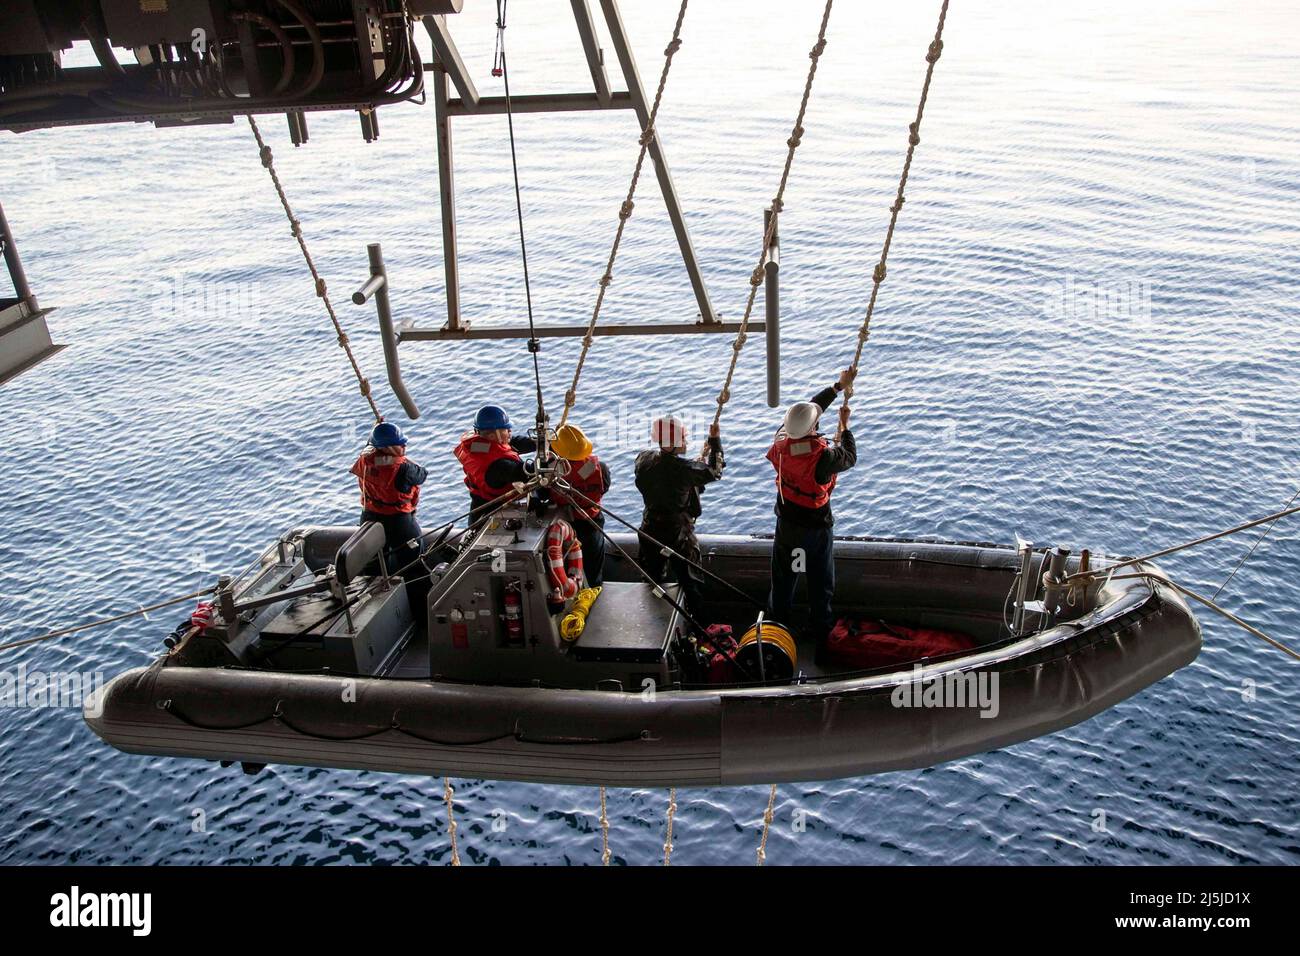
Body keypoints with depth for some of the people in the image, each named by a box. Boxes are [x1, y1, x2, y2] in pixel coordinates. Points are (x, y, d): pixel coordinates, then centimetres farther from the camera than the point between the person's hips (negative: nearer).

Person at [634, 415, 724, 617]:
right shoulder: (684, 468, -27)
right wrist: (715, 441, -1)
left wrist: (701, 458, 6)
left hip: (650, 529, 5)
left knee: (651, 580, 23)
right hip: (678, 533, -5)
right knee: (689, 582, 9)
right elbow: (714, 471, -11)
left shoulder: (643, 460, -10)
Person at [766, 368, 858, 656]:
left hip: (786, 526, 5)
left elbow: (810, 407, 0)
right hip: (817, 527, -4)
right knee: (821, 584, 13)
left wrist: (838, 386, 9)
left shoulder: (781, 441, -15)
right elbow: (850, 458, -6)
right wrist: (845, 427, 7)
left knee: (782, 581, 19)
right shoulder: (823, 456, -30)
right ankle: (820, 638, 25)